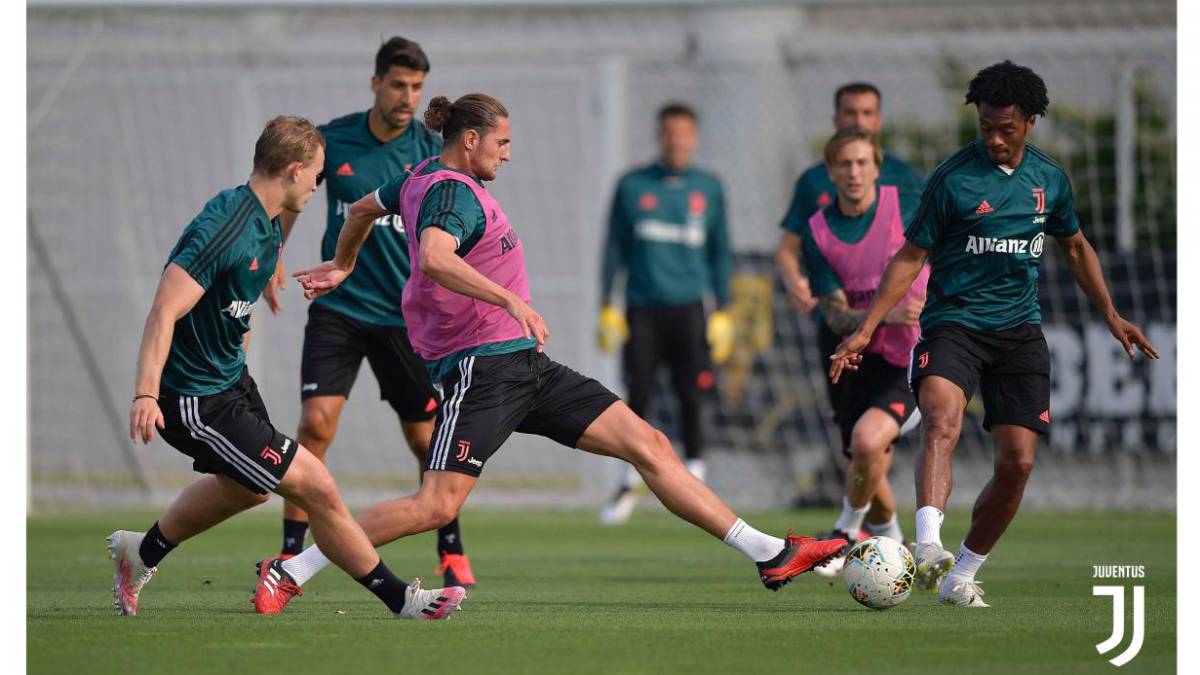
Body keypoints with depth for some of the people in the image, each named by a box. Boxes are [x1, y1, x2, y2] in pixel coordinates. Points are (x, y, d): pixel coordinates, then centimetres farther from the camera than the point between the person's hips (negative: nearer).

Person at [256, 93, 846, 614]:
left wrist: (341, 266, 51)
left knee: (649, 447, 2)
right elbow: (433, 257, -34)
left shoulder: (426, 177, 16)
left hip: (524, 365, 10)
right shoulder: (454, 191, -13)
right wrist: (513, 301, -37)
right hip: (481, 367, -10)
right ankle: (290, 571, -5)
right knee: (437, 507, -17)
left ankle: (770, 555, 0)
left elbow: (364, 208, 34)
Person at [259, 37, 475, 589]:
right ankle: (290, 554, -8)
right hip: (338, 308, 0)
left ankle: (452, 553, 26)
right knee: (316, 423, -15)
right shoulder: (332, 140, -2)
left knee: (427, 440, 7)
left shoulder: (432, 152, -4)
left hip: (406, 316, 0)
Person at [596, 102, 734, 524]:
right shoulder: (632, 186, 7)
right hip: (642, 310, 0)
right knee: (638, 397, -3)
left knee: (691, 397, -6)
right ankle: (629, 483, 11)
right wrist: (607, 308, 4)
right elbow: (615, 248, 10)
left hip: (688, 310, 0)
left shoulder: (708, 188, 9)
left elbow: (720, 252, 13)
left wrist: (722, 311, 8)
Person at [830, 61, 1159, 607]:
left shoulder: (1049, 178, 7)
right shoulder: (954, 178, -6)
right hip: (954, 321, -4)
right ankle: (928, 549, -47)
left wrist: (1110, 316, 20)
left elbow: (1074, 247, 24)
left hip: (1020, 330, 4)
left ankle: (961, 576, 12)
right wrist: (865, 331, -7)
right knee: (942, 423, -32)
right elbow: (911, 257, -1)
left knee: (1017, 462, -4)